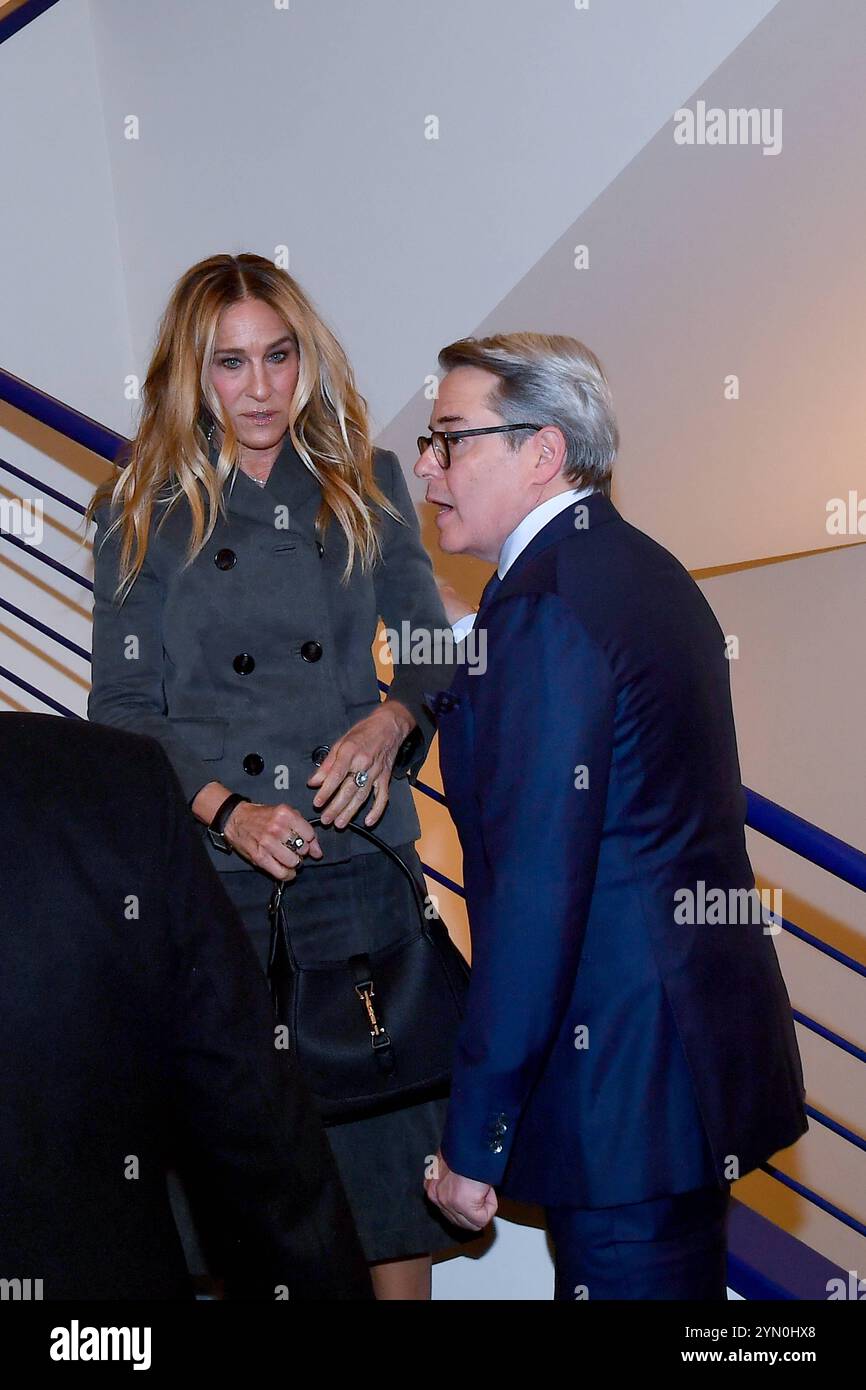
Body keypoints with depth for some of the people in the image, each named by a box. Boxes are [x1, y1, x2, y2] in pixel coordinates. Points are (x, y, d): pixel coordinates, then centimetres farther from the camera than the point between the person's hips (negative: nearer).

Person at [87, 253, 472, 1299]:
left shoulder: (366, 485, 7)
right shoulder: (139, 511, 3)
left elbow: (432, 651, 10)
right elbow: (124, 707, 1)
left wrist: (393, 719, -12)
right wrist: (225, 810, -13)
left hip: (360, 858, 1)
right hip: (208, 872, -1)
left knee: (387, 1109, 6)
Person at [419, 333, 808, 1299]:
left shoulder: (546, 605, -18)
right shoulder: (640, 570, 12)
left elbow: (536, 892, -22)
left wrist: (473, 1139, -17)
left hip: (623, 1074, -10)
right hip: (699, 1048, 10)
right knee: (679, 1280, 20)